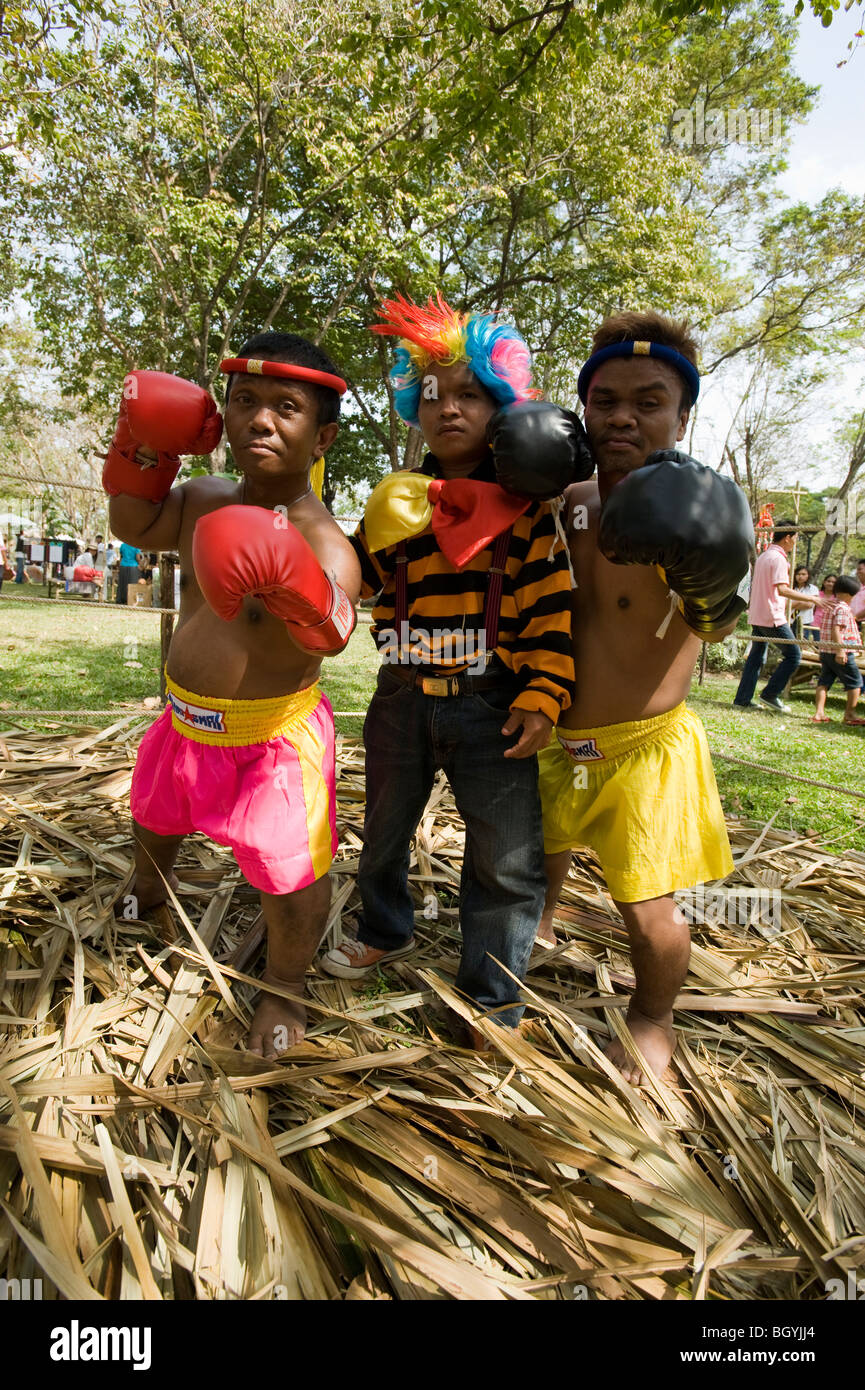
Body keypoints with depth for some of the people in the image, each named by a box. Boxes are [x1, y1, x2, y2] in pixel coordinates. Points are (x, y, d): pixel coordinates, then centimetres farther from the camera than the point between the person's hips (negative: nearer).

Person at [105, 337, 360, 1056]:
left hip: (272, 736, -7)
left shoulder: (324, 544, -27)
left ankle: (284, 986, 29)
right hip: (187, 720, 7)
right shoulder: (202, 502, -4)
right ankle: (149, 891, 69)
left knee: (292, 877, -5)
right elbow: (134, 525, 12)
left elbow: (332, 635, -45)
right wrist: (143, 451, -5)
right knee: (154, 817, 32)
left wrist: (295, 588, -67)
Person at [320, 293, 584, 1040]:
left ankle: (491, 993, 26)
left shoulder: (525, 501, -3)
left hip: (494, 705, -3)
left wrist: (544, 695, -15)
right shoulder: (396, 497, 7)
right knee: (384, 830, 22)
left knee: (508, 858, 3)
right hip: (403, 699, 4)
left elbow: (555, 607, -7)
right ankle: (385, 931, 51)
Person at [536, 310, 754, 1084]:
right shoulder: (570, 503, -1)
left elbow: (713, 627, -27)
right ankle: (538, 927, 56)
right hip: (555, 737, 5)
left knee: (648, 912, -1)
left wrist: (714, 595, -50)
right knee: (542, 847, 24)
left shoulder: (690, 515, -16)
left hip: (642, 747, -5)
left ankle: (653, 1021, 30)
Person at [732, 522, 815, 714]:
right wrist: (811, 599, -24)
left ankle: (742, 699, 10)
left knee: (756, 657, 11)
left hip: (757, 616, 9)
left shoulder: (762, 556, 17)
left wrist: (796, 602, 26)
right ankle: (770, 694, 2)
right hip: (773, 618, -9)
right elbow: (782, 589, -24)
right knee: (794, 654, 0)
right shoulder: (779, 558, -13)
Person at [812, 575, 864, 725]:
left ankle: (819, 713, 1)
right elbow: (836, 630, -22)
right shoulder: (843, 608, -13)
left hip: (825, 651, 8)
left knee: (824, 681, 7)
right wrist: (840, 651, -24)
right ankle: (849, 714, 8)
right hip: (842, 653, -8)